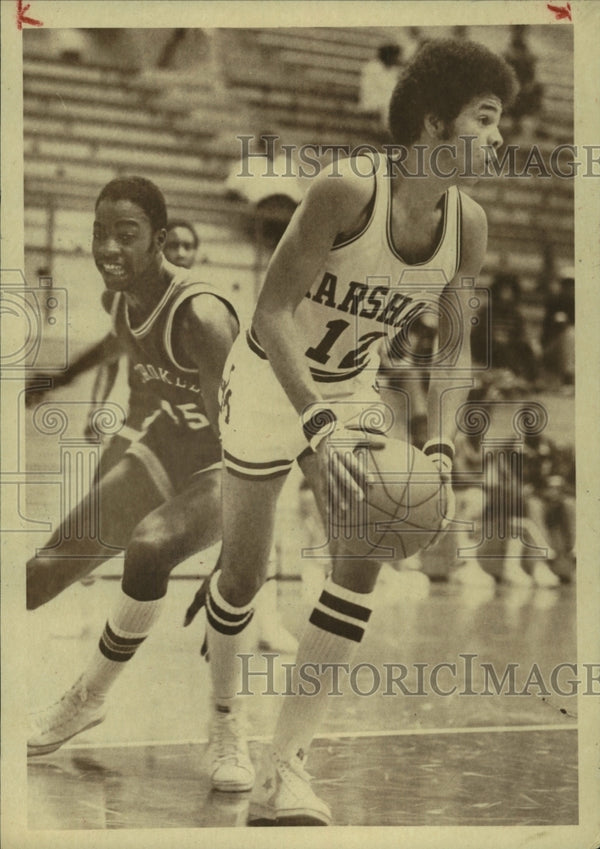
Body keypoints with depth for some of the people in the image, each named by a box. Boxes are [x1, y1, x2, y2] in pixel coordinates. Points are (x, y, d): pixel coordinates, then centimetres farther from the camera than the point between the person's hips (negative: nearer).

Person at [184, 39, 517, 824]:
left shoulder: (468, 224, -10)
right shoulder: (349, 190, -29)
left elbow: (455, 351, -2)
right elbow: (274, 312, -29)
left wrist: (439, 451, -17)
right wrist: (320, 427, -39)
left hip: (353, 392, 5)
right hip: (267, 380, -5)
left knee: (361, 561, -13)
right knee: (245, 569, 5)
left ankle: (283, 774, -11)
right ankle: (224, 716, 35)